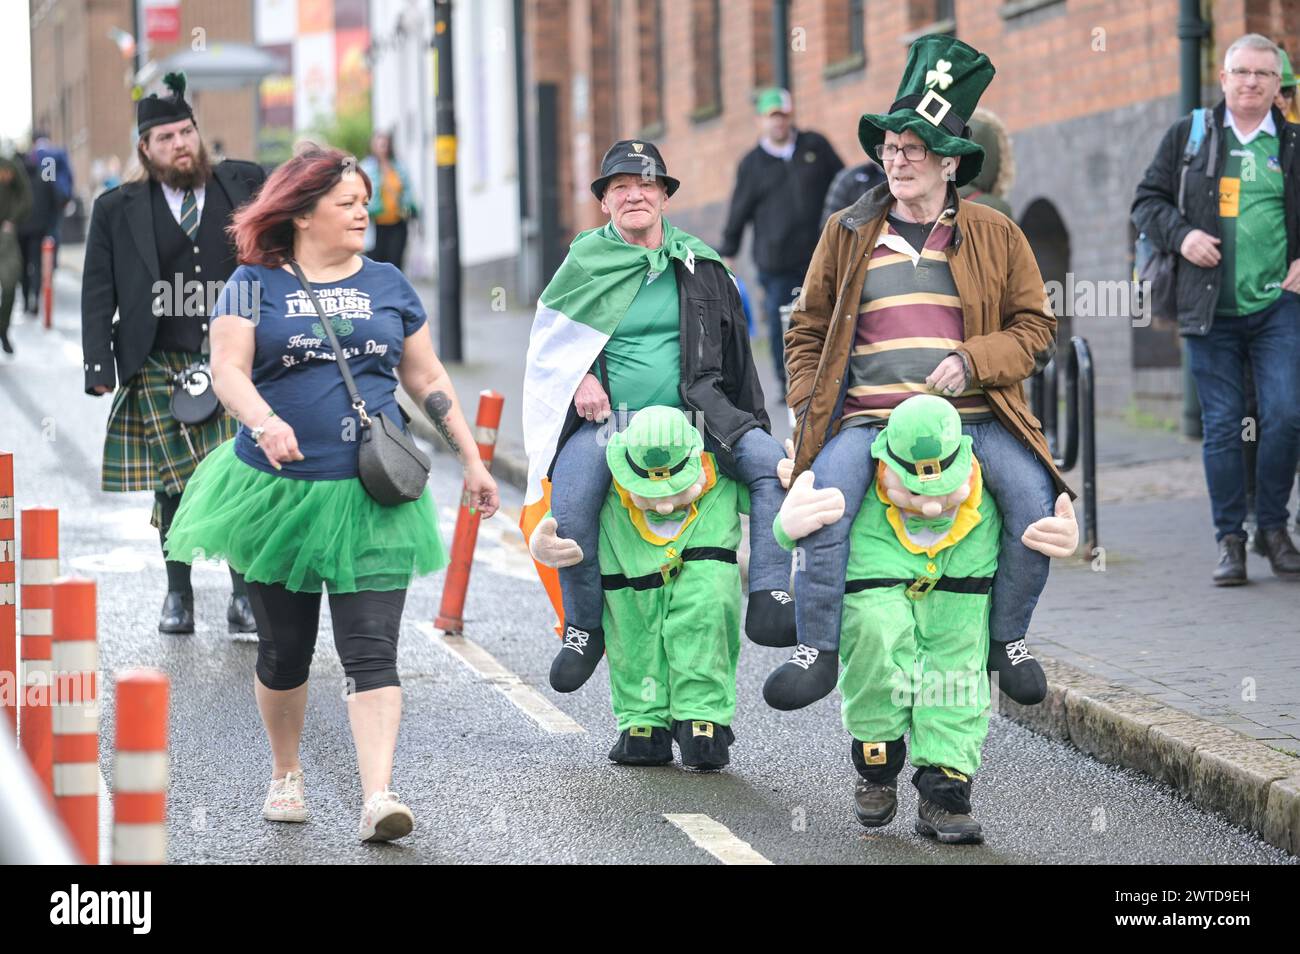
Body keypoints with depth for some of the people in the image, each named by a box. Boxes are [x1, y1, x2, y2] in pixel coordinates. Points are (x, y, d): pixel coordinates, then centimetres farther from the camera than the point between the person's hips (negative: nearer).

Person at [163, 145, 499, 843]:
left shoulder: (386, 284, 11)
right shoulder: (255, 284, 2)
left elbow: (428, 379, 16)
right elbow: (228, 371, -10)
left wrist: (471, 460, 13)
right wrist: (265, 422, -30)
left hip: (371, 497, 1)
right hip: (276, 490, -1)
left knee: (372, 650, -10)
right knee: (283, 650, 10)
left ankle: (378, 798, -17)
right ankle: (285, 777, 31)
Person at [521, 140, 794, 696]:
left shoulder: (700, 267, 14)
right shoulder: (584, 267, 10)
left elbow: (735, 354, 20)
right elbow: (546, 346, 16)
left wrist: (751, 428, 18)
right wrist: (579, 379, -5)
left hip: (692, 414, 1)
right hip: (604, 420, -1)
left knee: (771, 462, -25)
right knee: (568, 508, -28)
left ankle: (768, 603, -25)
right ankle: (583, 627, -5)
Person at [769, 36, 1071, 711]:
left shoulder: (995, 236, 12)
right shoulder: (847, 234, 15)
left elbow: (1034, 328, 11)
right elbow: (807, 330, 20)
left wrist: (972, 361, -7)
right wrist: (809, 408, 6)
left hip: (973, 416, 0)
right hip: (866, 419, 0)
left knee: (1033, 500, -25)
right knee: (825, 500, -29)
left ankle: (1007, 638, -3)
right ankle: (817, 649, -17)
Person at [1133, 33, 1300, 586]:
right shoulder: (1188, 136, 8)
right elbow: (1148, 200, 11)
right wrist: (1180, 235, -7)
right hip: (1211, 310, 0)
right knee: (1221, 426, 1)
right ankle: (1230, 539, 10)